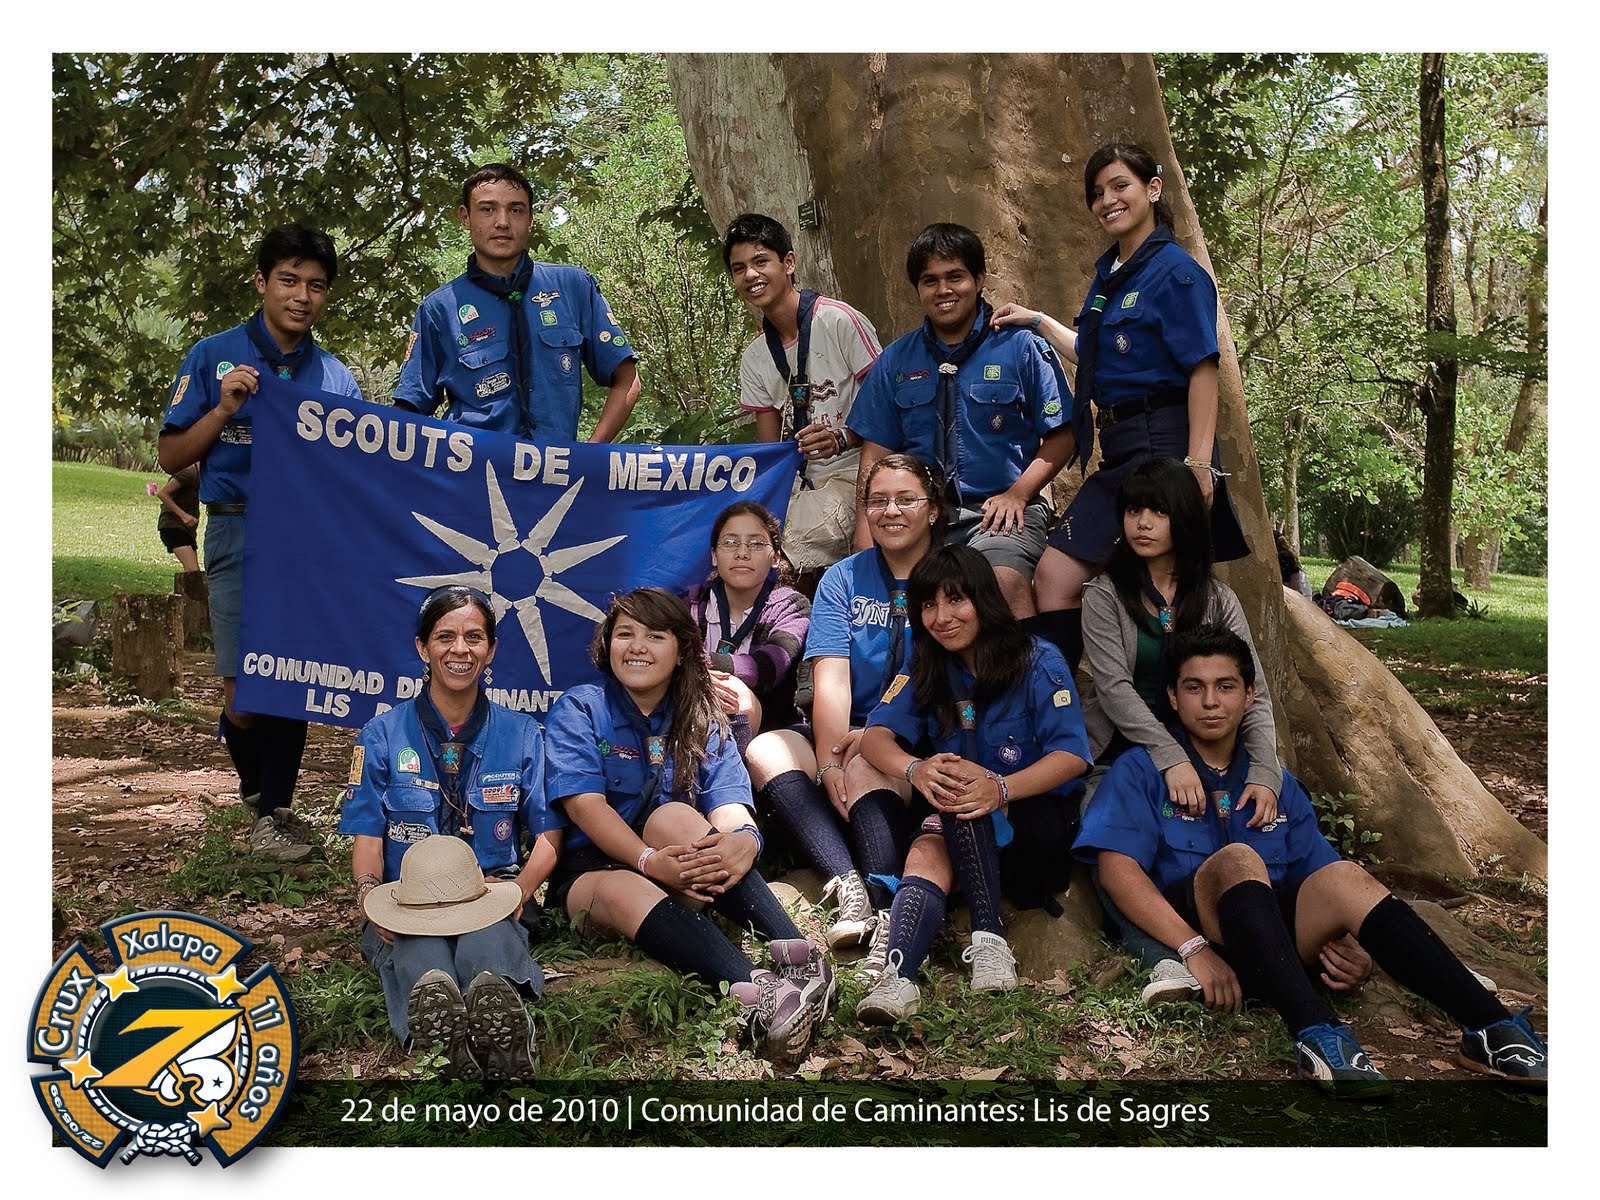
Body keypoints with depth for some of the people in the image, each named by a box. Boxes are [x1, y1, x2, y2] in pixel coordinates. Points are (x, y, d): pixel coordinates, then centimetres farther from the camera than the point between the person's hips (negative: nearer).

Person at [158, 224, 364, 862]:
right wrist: (225, 410, -9)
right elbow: (171, 456, 3)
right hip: (240, 529, -2)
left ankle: (272, 813, 14)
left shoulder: (336, 378, 12)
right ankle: (255, 778, 24)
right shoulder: (214, 356, 5)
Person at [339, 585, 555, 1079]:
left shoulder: (521, 734, 14)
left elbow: (547, 836, 10)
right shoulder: (383, 734, 13)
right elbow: (367, 836, 6)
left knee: (486, 943, -39)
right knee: (422, 953, -39)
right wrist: (370, 894, -16)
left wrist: (520, 887, -11)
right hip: (408, 903, 0)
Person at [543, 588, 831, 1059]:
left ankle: (794, 951, -45)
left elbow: (729, 803, -5)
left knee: (673, 816, -30)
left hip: (682, 874, 2)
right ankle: (756, 989, -60)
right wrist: (649, 861, -31)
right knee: (620, 891, -37)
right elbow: (583, 804, -13)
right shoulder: (579, 709, 2)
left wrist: (744, 839, -32)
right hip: (588, 870, -2)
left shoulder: (702, 720, 11)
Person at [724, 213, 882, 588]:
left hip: (854, 469, -6)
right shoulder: (755, 357, 14)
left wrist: (841, 438, -25)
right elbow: (769, 448, 13)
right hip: (804, 480, 7)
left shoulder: (840, 320, -7)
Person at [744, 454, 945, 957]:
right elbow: (831, 680, -6)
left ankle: (887, 915, -46)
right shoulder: (843, 580, 8)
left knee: (867, 771, -34)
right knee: (765, 752, -22)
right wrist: (829, 765, -19)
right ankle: (848, 883, -39)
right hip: (848, 733, 4)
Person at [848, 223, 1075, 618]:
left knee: (1005, 579, -33)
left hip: (1001, 509, -3)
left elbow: (1062, 434, 4)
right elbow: (875, 452, 13)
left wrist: (1017, 494, -10)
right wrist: (866, 535, 0)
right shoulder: (896, 360, 14)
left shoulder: (1021, 345, 5)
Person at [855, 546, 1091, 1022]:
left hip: (1037, 816, -3)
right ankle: (898, 975, -52)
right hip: (961, 824, 3)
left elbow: (1072, 756, -15)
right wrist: (915, 769, -28)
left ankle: (989, 940, -36)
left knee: (966, 798, -33)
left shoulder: (1038, 662, -5)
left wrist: (1000, 788, -33)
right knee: (926, 854, -31)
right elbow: (876, 736, -4)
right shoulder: (926, 670, 8)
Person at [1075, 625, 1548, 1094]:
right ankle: (1315, 1033, -50)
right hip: (1183, 928, -4)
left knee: (1344, 878, -23)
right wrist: (1195, 949, -20)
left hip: (1276, 934, 4)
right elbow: (1118, 868, -7)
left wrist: (1340, 944, -9)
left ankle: (1489, 1027, -34)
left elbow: (1320, 878, 14)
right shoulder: (1141, 771, 8)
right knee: (1237, 858, -32)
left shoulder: (1278, 786, 23)